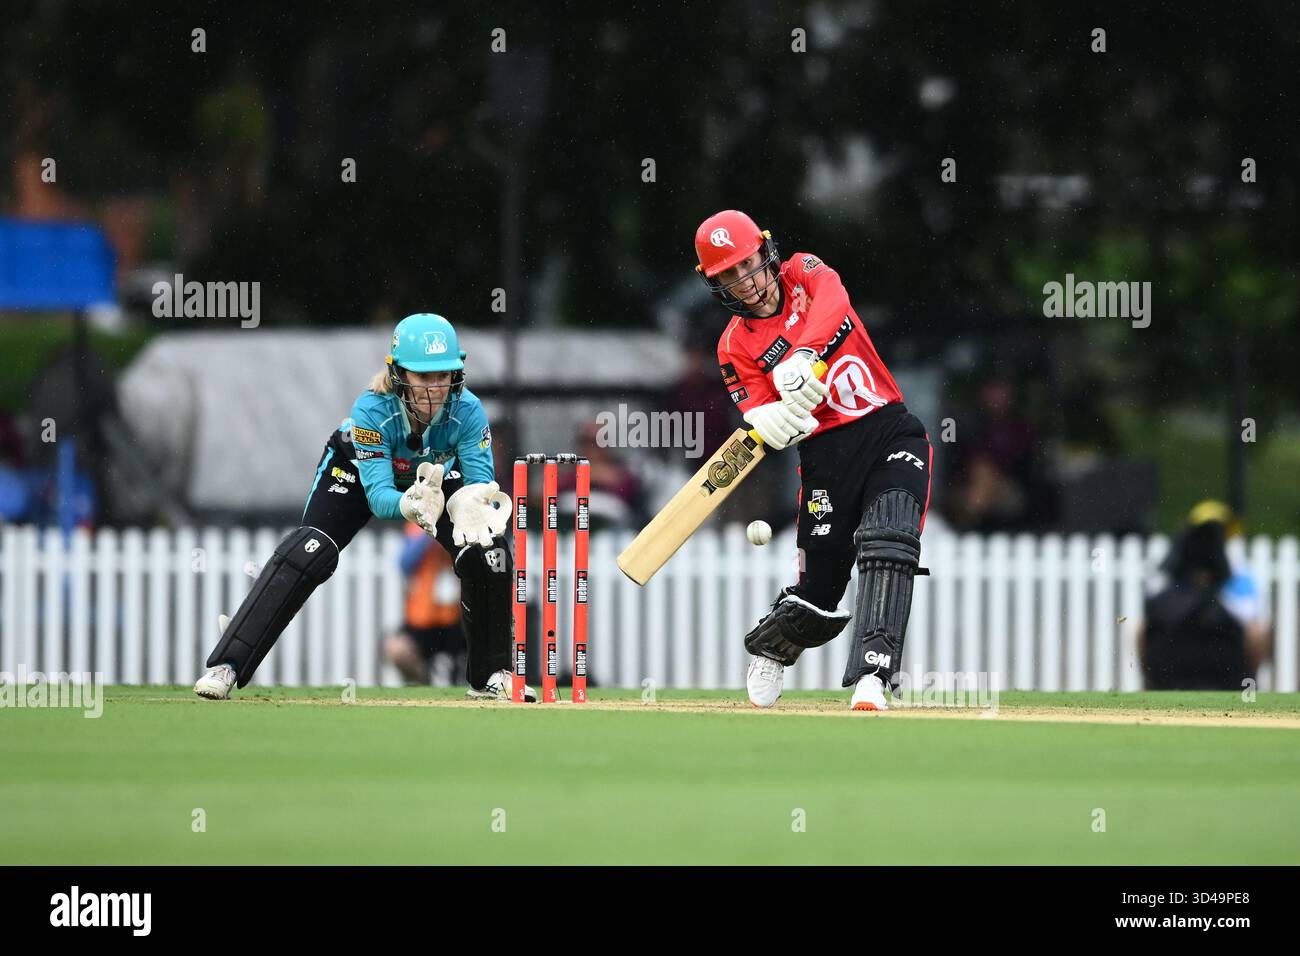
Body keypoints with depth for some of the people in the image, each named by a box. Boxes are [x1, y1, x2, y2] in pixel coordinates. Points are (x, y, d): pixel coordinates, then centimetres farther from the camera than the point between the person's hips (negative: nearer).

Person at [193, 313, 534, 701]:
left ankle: (490, 674, 4)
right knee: (308, 552, -22)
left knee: (487, 550, -17)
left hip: (434, 475, 3)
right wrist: (411, 503, -65)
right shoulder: (372, 410, -39)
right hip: (357, 469, -3)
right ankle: (226, 666, -22)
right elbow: (378, 495, -42)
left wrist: (472, 505, -59)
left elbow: (481, 482, -34)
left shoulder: (467, 411, -33)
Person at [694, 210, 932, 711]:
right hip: (826, 453, 1)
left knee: (888, 545, -23)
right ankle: (769, 652, 35)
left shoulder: (803, 274, 4)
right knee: (818, 586, 2)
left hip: (890, 431, -1)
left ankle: (871, 677, -30)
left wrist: (804, 357, -38)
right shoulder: (736, 346, 3)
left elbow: (834, 304, -21)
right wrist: (769, 421, -33)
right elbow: (760, 420, -8)